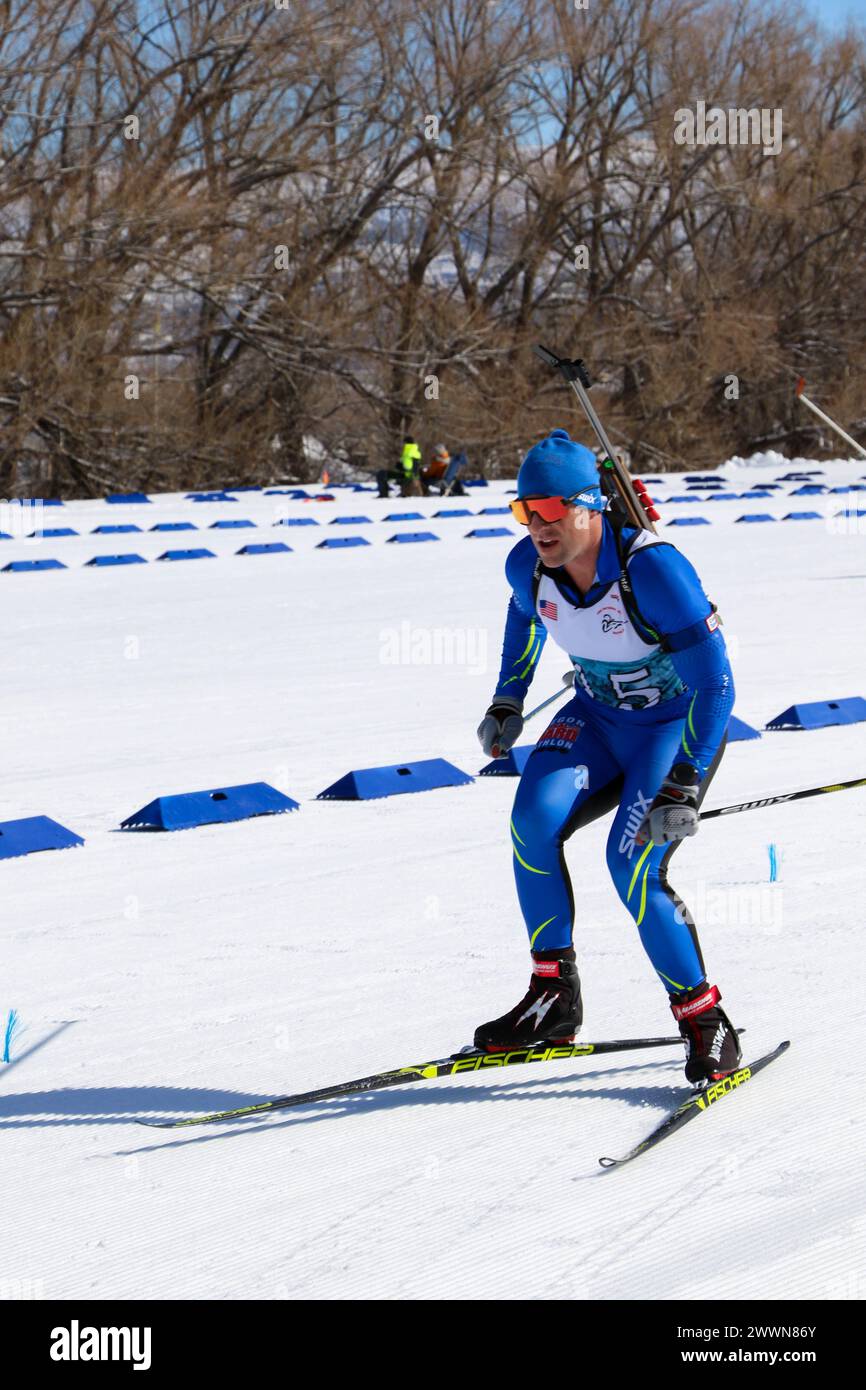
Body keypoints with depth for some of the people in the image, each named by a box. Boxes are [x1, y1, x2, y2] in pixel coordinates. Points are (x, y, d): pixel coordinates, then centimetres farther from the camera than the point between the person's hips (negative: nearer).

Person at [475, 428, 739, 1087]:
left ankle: (704, 1020, -8)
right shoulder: (528, 566, -12)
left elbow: (715, 683, -28)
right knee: (535, 818, -19)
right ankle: (554, 997, -6)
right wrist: (507, 702, 17)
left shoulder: (652, 567, -30)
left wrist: (683, 784, -32)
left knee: (633, 863, -23)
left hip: (680, 724, -6)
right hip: (598, 715, 6)